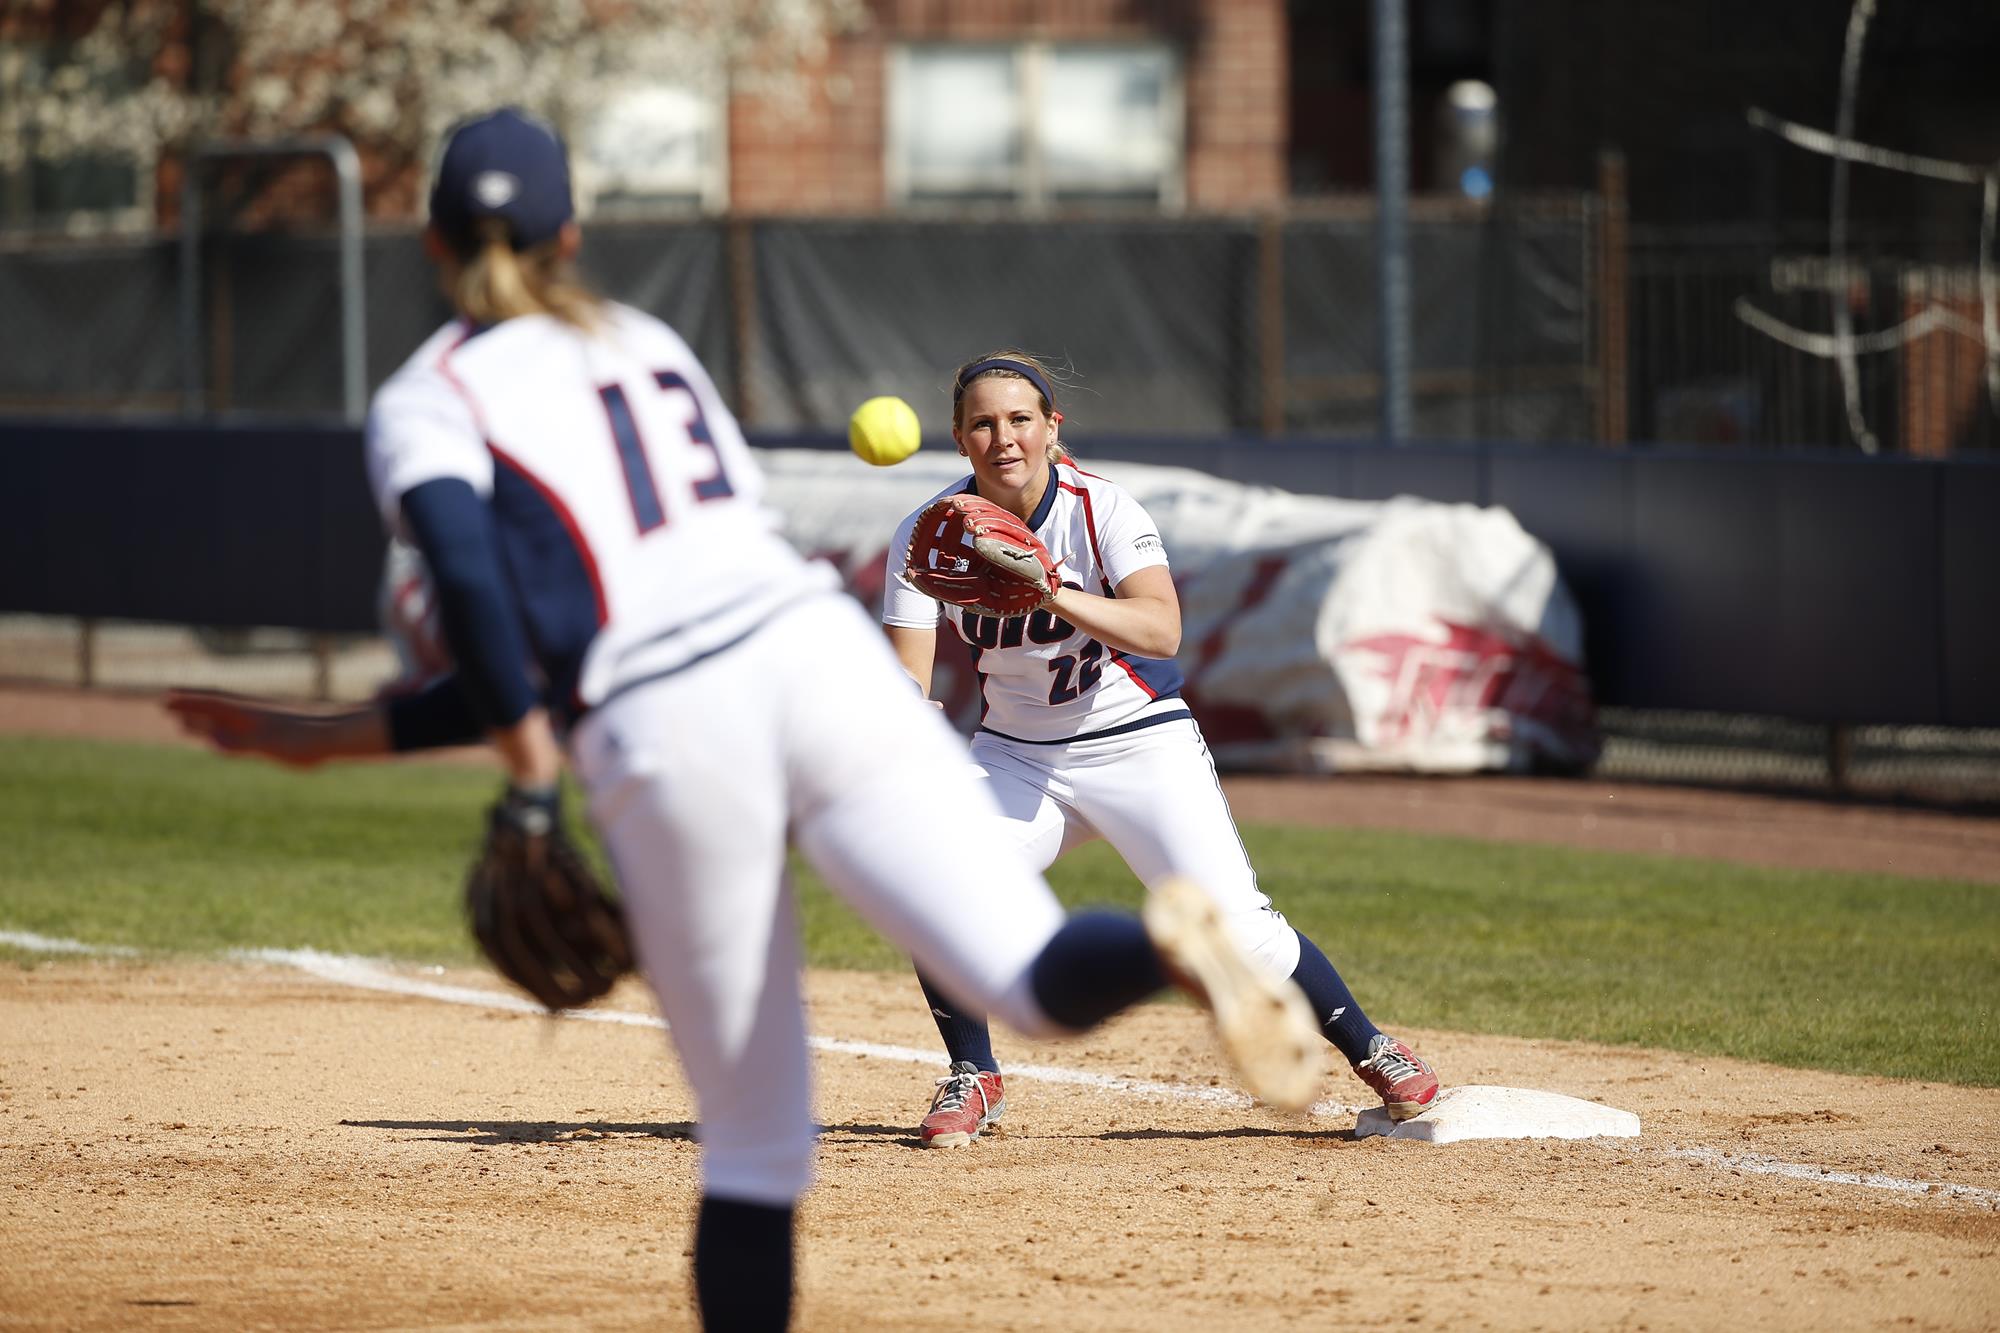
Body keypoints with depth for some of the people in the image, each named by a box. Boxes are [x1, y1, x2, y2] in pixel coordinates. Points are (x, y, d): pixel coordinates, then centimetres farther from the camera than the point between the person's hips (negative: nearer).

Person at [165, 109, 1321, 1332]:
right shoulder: (648, 346, 30)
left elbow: (472, 578, -11)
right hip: (816, 654, 3)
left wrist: (532, 784, -5)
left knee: (755, 1143, 8)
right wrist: (331, 739, 33)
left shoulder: (426, 403, 13)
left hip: (667, 747, -3)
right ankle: (1169, 946, -43)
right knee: (1041, 982, -10)